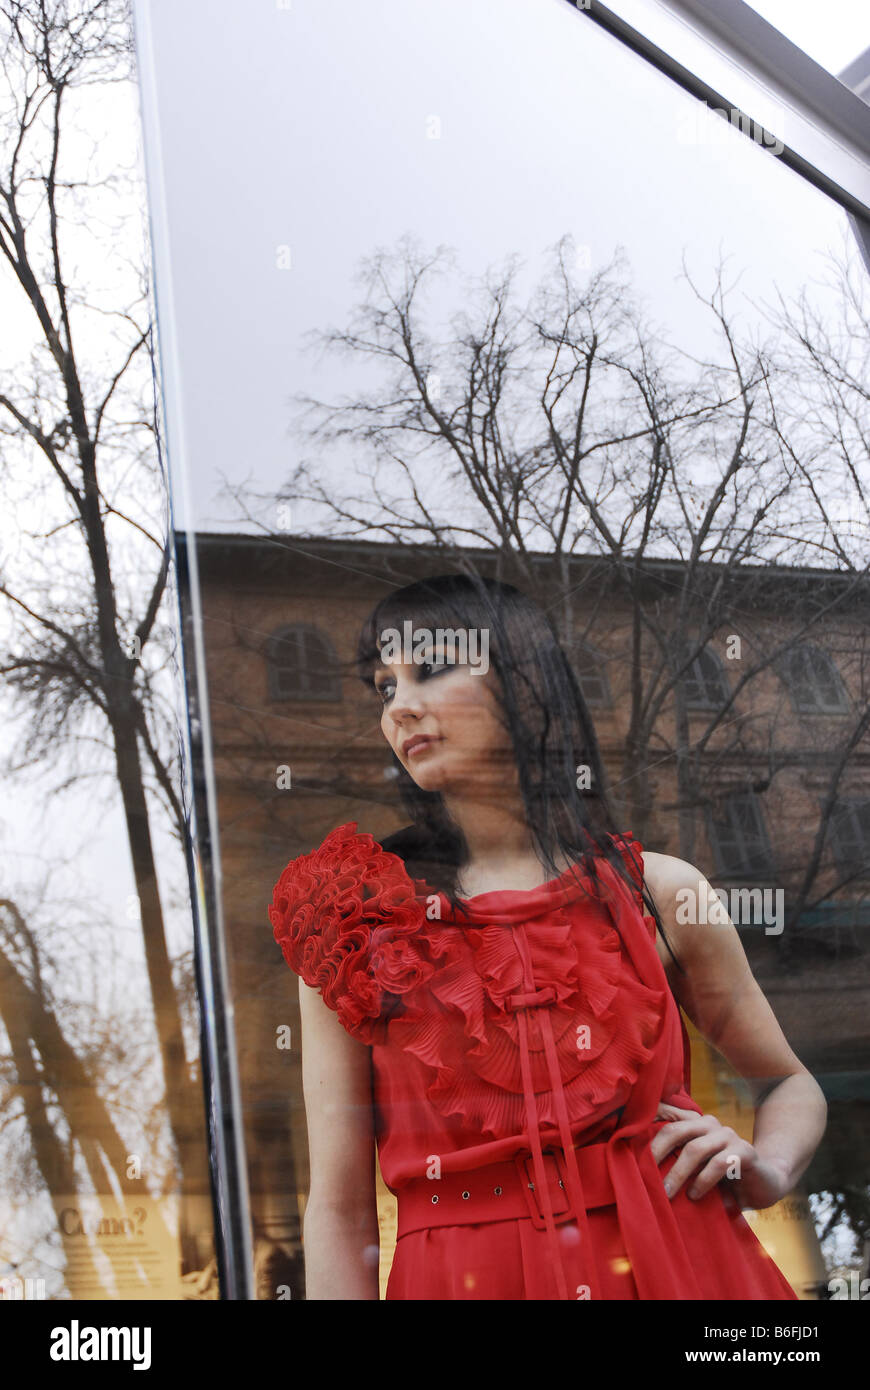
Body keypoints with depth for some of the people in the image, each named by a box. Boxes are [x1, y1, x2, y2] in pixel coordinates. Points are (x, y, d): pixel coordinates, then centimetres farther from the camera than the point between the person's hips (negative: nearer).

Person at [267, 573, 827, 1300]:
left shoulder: (660, 893, 0)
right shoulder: (352, 921, -3)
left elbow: (789, 1084, 14)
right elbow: (340, 1212, -4)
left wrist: (766, 1170, -5)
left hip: (675, 1265, 1)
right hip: (463, 1275, -1)